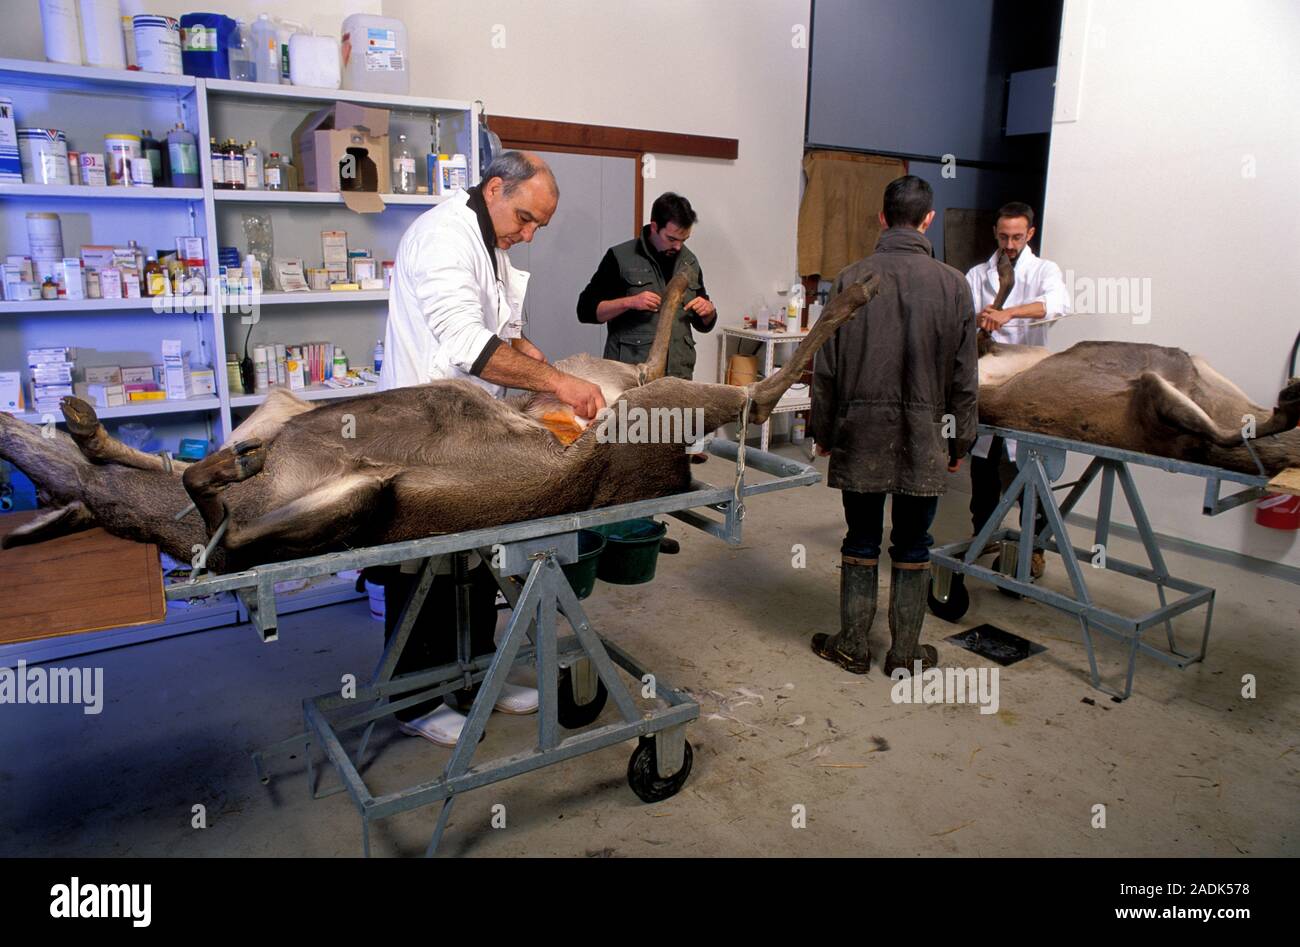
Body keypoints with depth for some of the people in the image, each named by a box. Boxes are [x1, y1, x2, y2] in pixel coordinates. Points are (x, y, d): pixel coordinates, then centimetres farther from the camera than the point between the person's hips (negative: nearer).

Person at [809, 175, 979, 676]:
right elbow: (964, 379, 0)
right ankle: (906, 653, 22)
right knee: (913, 549, 10)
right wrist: (961, 441, 10)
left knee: (860, 542, 11)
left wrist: (823, 432, 10)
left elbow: (826, 369, 0)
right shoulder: (952, 284, -3)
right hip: (924, 435, 0)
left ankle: (852, 647, 21)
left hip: (861, 432, 1)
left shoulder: (850, 279, -2)